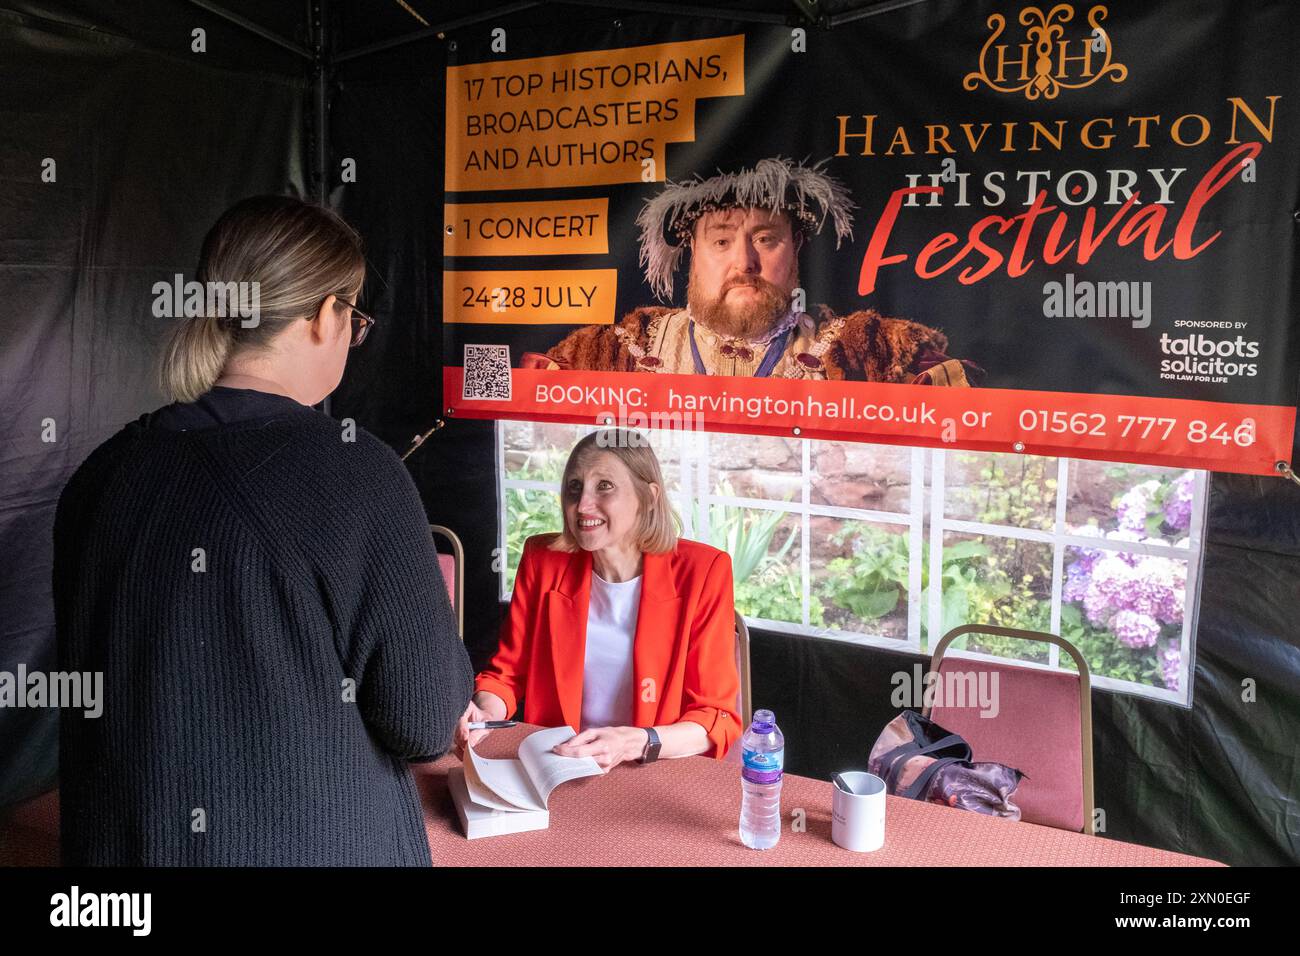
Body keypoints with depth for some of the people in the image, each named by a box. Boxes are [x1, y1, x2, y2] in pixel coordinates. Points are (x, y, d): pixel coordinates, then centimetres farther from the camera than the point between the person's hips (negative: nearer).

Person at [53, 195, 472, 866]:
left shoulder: (101, 475, -6)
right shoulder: (357, 475, -21)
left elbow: (84, 686, 6)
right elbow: (424, 726, -17)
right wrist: (430, 607, 1)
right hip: (314, 841, -4)